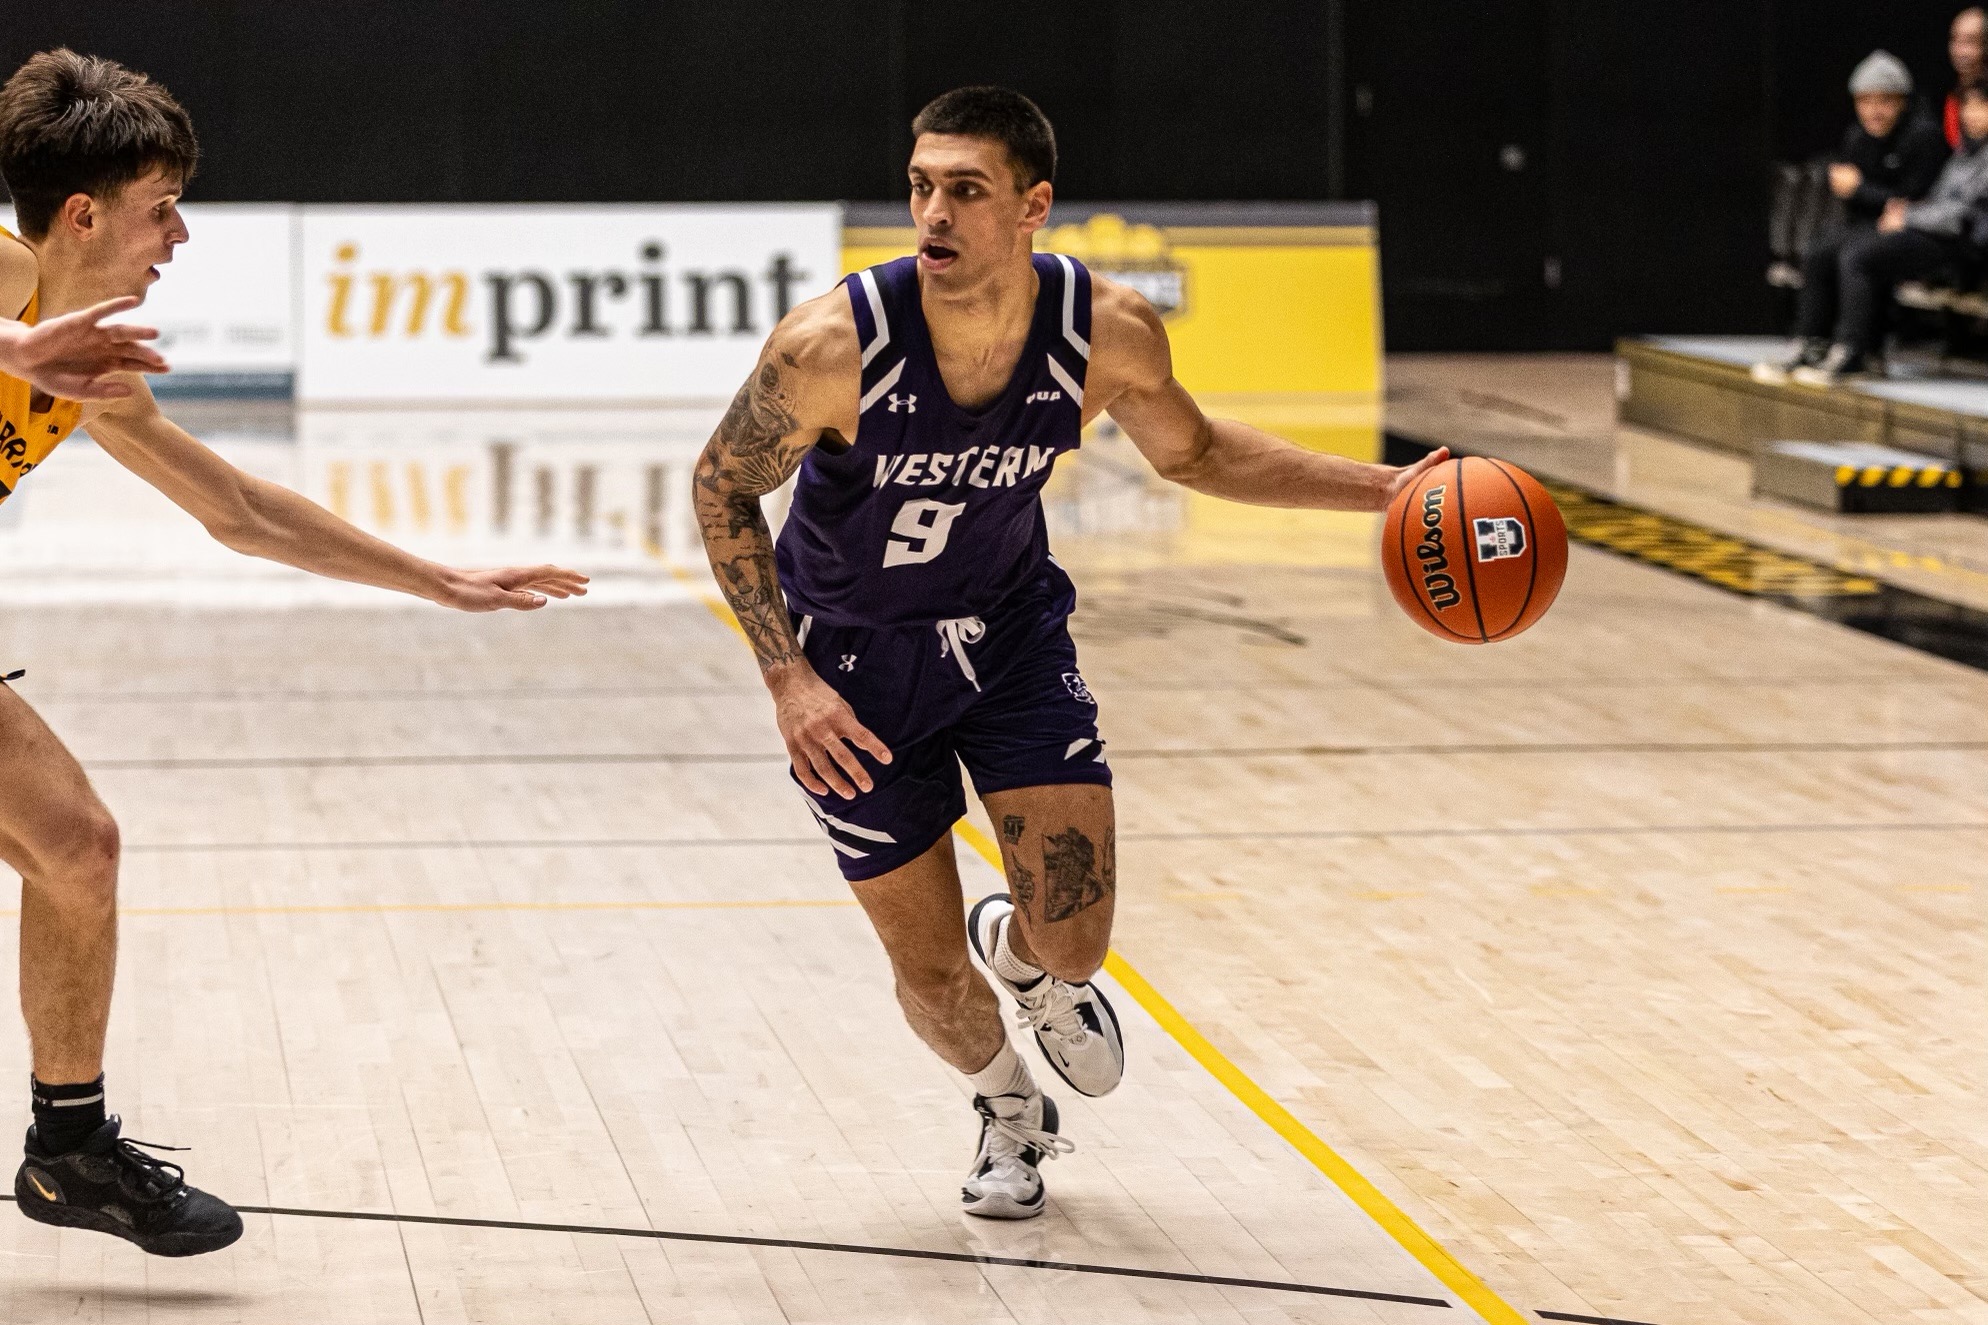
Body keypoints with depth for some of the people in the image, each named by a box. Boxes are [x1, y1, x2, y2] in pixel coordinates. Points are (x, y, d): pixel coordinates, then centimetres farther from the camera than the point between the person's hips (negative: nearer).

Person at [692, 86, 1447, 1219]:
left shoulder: (1108, 333, -22)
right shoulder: (833, 347, -31)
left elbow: (1191, 452, -1)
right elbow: (723, 490, -14)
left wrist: (1382, 490, -10)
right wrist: (787, 679, -20)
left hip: (1010, 630, 2)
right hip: (854, 658, -2)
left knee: (1076, 942, -7)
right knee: (932, 974, 3)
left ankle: (1021, 955, 34)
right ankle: (1011, 1113, 40)